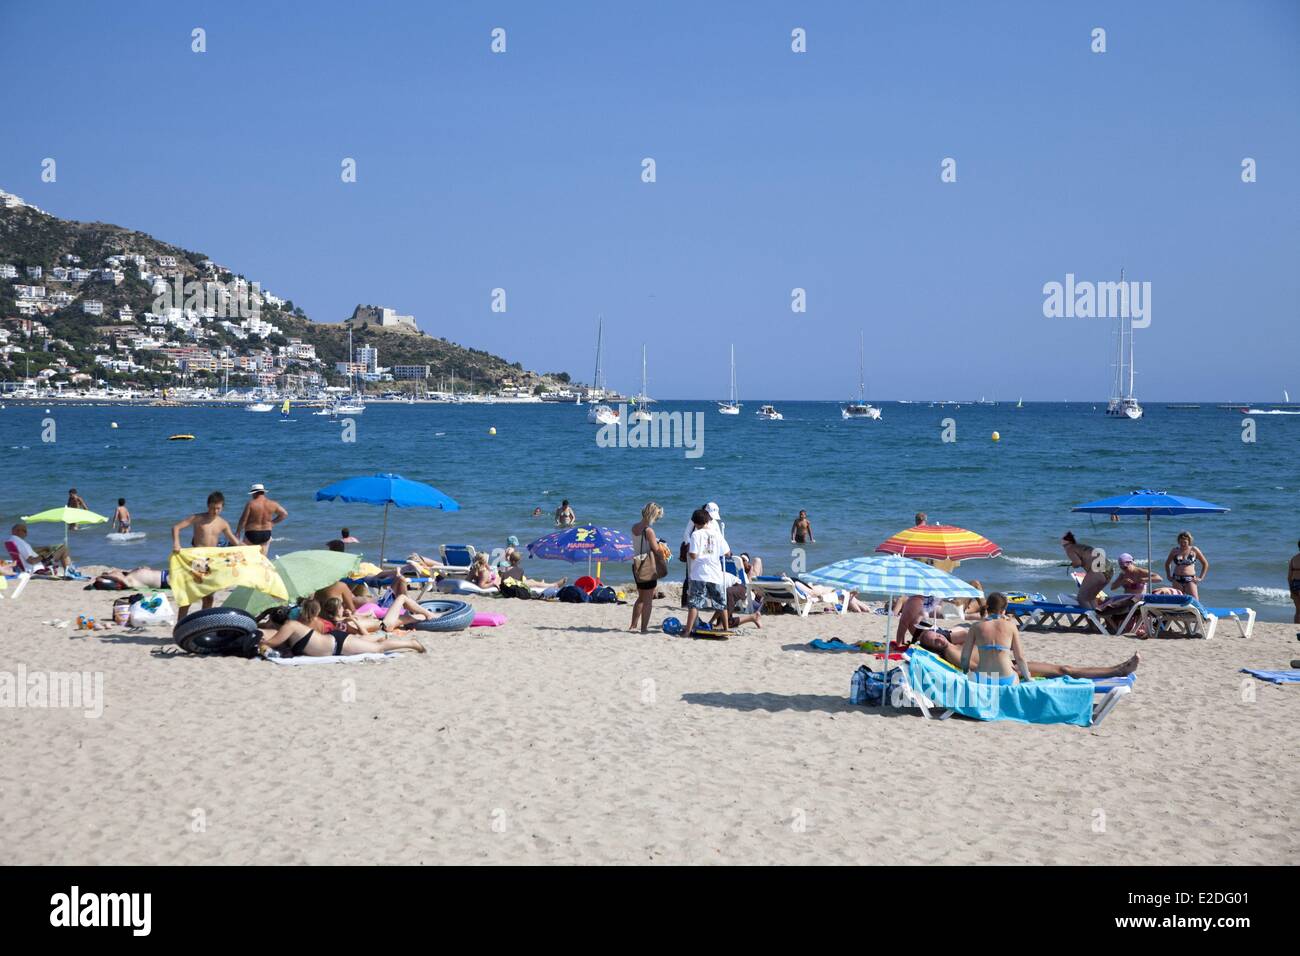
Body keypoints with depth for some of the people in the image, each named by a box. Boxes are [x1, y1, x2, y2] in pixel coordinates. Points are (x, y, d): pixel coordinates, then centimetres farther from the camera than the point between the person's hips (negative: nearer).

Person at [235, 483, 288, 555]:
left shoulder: (251, 504, -13)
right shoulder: (272, 504, -1)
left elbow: (243, 520, -12)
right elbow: (284, 514, 10)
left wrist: (237, 533, -2)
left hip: (252, 534, -4)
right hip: (266, 534, 4)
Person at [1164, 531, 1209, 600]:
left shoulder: (1194, 550, 2)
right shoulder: (1175, 550, 7)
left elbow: (1205, 564, 9)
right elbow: (1167, 563, 22)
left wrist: (1201, 578, 3)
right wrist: (1169, 576, 13)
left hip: (1190, 580, -2)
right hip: (1177, 580, 2)